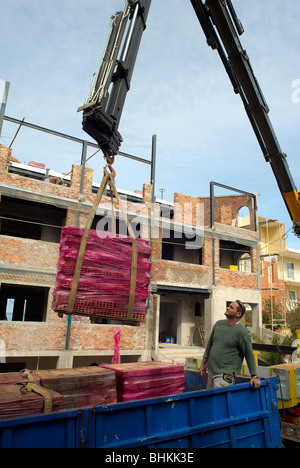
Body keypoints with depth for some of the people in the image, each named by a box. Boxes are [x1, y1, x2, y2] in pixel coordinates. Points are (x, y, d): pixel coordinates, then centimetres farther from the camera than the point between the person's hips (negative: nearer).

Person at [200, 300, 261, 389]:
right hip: (211, 371, 7)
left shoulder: (242, 332, -13)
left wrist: (254, 376, -5)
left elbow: (249, 355, -8)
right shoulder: (218, 324, 7)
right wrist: (203, 363, 18)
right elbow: (210, 344, 17)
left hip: (226, 375, -7)